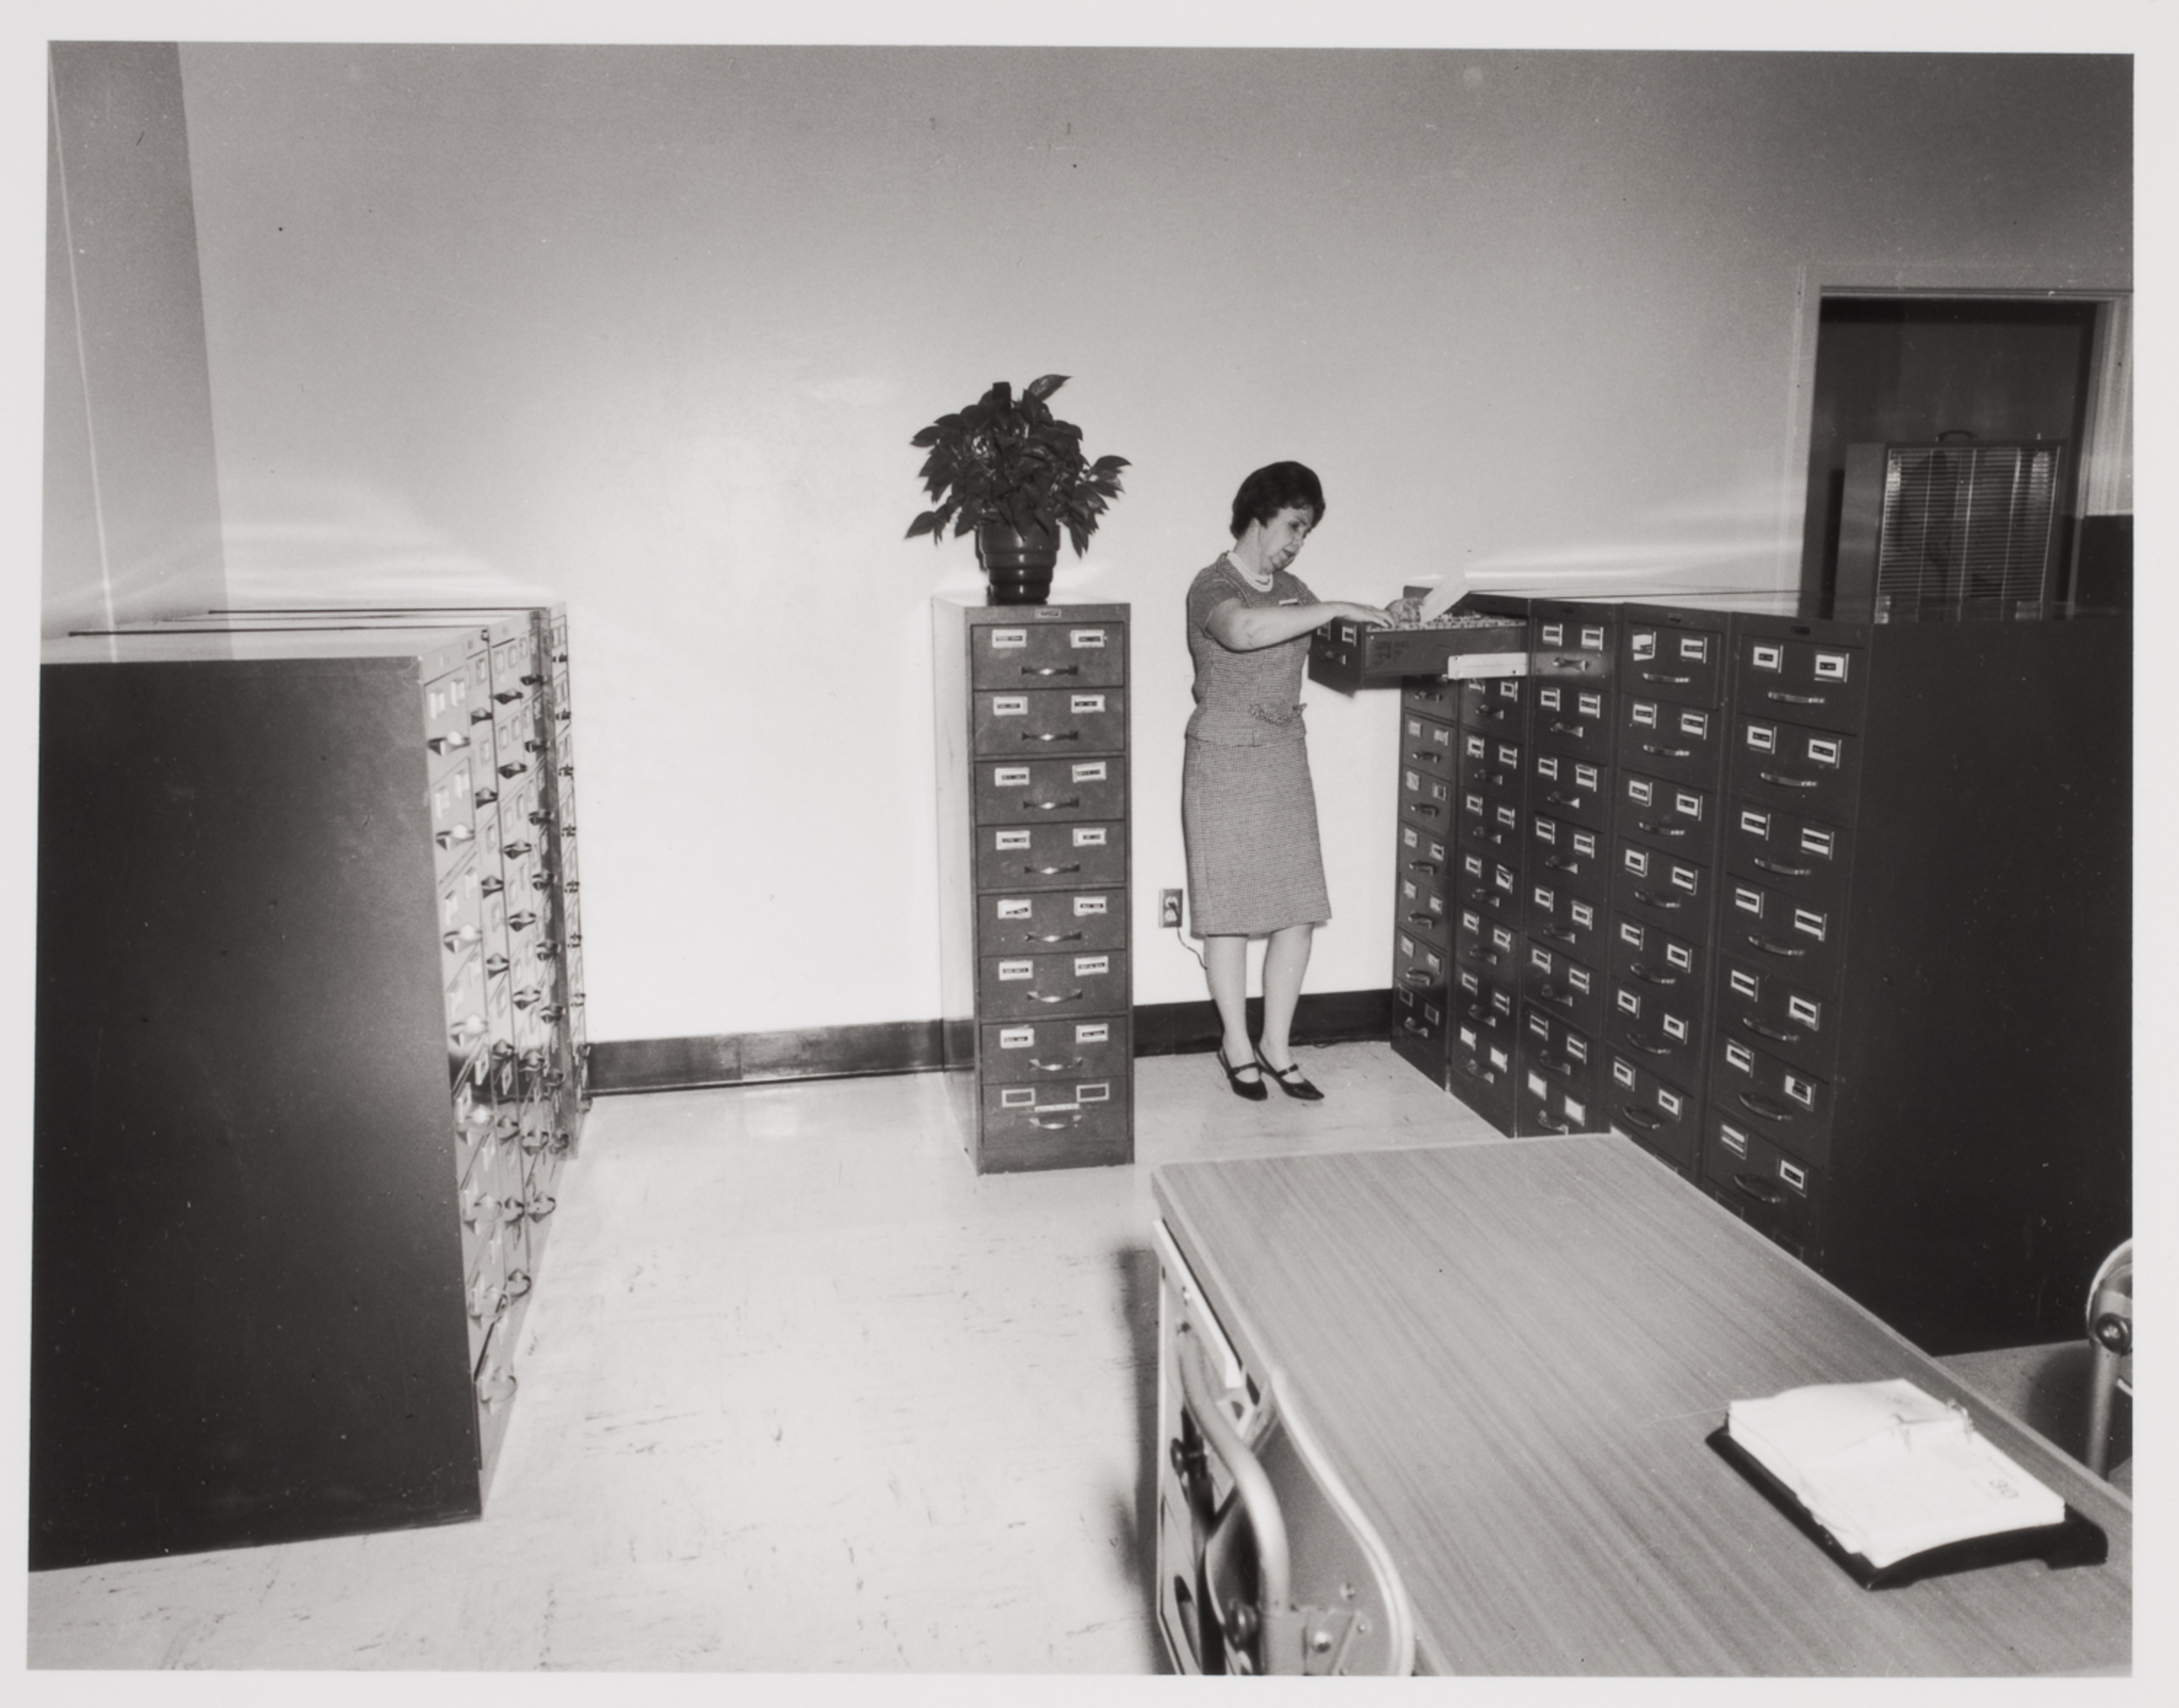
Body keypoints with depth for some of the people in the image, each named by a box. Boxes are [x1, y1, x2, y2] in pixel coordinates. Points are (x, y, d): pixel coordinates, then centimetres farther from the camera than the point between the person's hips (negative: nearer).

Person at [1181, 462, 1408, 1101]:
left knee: (1299, 908, 3)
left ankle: (1276, 1045, 16)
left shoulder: (1293, 591, 11)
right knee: (1230, 908, 3)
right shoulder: (1213, 586, -11)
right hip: (1225, 760, -6)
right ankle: (1237, 1043, 19)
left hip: (1286, 758, 6)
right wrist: (1335, 609, -30)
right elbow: (1244, 630, -33)